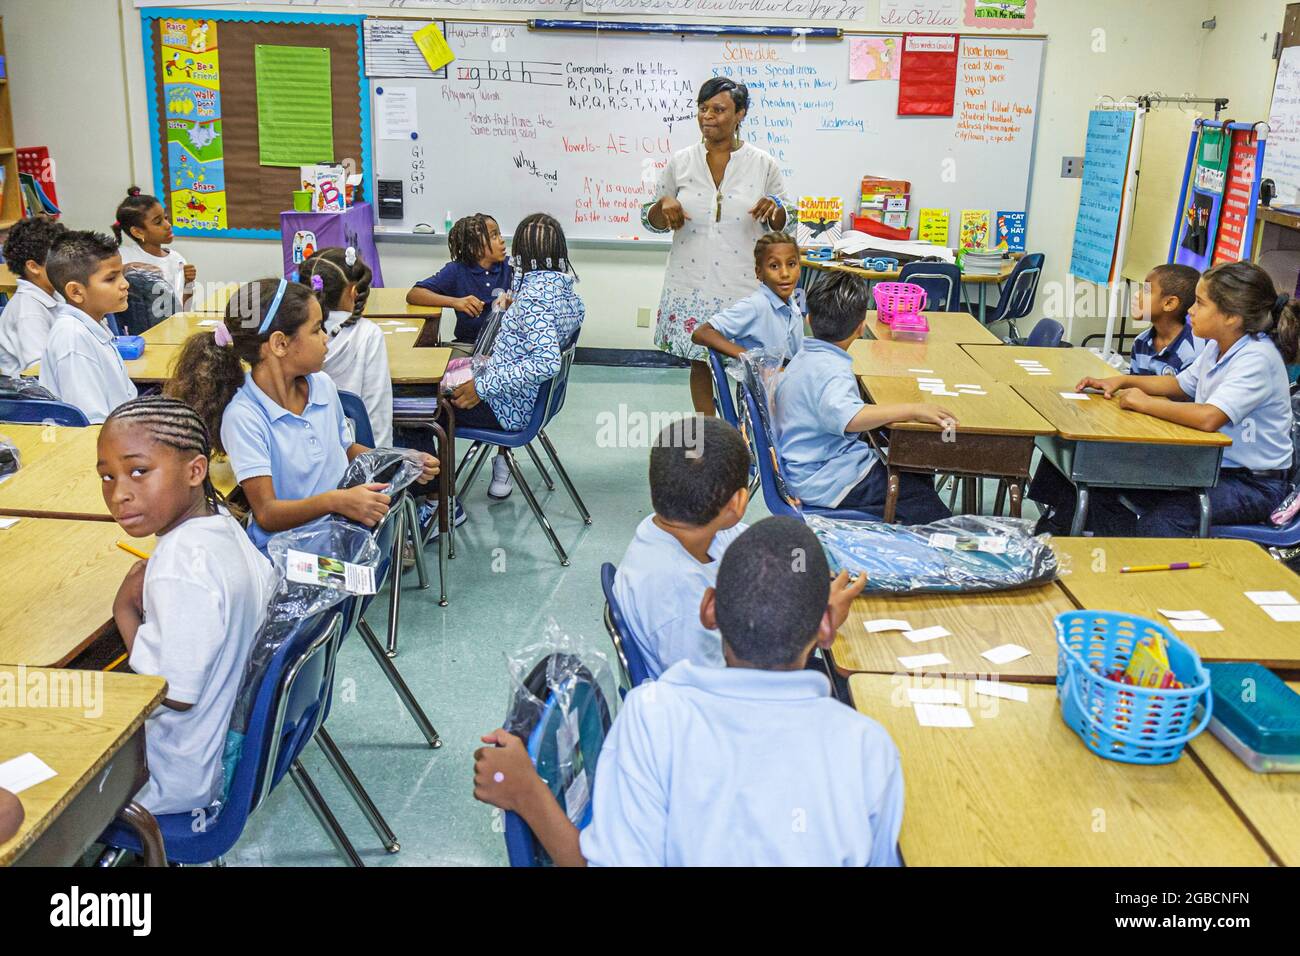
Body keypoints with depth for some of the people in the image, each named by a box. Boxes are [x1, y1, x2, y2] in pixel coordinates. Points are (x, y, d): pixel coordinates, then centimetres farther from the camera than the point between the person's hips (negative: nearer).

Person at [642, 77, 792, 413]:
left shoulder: (764, 165, 0)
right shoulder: (681, 162, 4)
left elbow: (782, 226, 8)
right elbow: (651, 221, 10)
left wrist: (774, 209, -15)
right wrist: (664, 205, -12)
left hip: (744, 286, -2)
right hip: (693, 284, 2)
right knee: (699, 363, 11)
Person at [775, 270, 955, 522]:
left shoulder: (805, 356, 10)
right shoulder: (831, 370, -23)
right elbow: (846, 418, -42)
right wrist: (912, 410, -39)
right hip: (824, 480, -11)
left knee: (919, 474, 11)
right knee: (928, 509, -13)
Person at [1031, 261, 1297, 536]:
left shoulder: (1257, 359, -23)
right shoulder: (1216, 347, 5)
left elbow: (1208, 418, -37)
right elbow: (1180, 384, 24)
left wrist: (1144, 402, -23)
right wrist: (1122, 381, 9)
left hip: (1255, 483, -9)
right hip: (1211, 466, 9)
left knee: (1162, 520, -32)